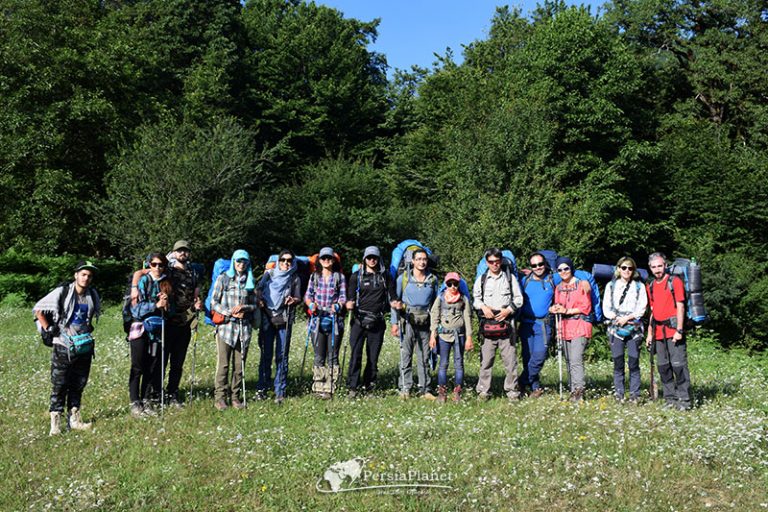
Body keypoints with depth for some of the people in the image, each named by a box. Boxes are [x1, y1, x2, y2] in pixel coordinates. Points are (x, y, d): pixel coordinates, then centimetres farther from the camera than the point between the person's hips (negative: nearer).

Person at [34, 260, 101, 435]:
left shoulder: (92, 295, 7)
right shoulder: (62, 292, -8)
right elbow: (38, 309, -3)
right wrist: (47, 329, -7)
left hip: (84, 346, 5)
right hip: (63, 346, -5)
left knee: (79, 384, 10)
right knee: (59, 385, -2)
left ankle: (74, 419, 19)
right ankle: (55, 423, 5)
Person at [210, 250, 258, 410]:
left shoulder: (250, 281, 13)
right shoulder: (223, 278, 4)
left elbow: (254, 305, 14)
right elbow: (214, 303, 2)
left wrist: (244, 307, -6)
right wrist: (230, 313, -9)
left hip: (244, 327, 3)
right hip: (225, 325, -3)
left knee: (239, 364, 4)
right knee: (223, 364, -5)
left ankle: (235, 397, 11)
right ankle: (219, 398, 1)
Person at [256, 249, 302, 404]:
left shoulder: (295, 279, 11)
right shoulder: (269, 274, 11)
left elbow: (298, 298, 6)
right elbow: (258, 289, 10)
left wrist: (293, 300, -16)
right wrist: (260, 300, -9)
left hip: (285, 320, 0)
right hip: (268, 317, 0)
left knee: (282, 355, 1)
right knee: (266, 354, 2)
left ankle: (280, 391, 7)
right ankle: (261, 388, 12)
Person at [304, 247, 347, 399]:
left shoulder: (340, 277, 6)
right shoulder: (314, 276, 11)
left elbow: (343, 296, 2)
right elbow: (308, 295, 10)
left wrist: (338, 305, -19)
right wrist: (311, 304, -11)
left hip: (335, 320, -1)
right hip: (318, 319, 1)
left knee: (332, 356, 1)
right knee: (319, 356, 2)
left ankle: (329, 388, 5)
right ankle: (318, 387, 8)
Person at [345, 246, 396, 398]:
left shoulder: (385, 276, 12)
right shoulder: (357, 276, 7)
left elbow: (391, 296, 13)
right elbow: (350, 297, 4)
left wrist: (395, 303, -8)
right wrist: (349, 303, -17)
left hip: (377, 322, 2)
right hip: (359, 320, -2)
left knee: (373, 356, 5)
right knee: (356, 354, -9)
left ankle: (369, 386, 15)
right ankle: (353, 388, -5)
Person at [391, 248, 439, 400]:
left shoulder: (433, 279, 9)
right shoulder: (403, 278, 3)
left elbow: (436, 302, 14)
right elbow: (395, 300, 5)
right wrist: (394, 322, 0)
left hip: (425, 323, 2)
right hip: (407, 322, -2)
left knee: (424, 358, 6)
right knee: (406, 357, -2)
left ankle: (424, 389, 12)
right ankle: (405, 389, 3)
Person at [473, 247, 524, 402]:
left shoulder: (510, 278, 12)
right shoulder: (481, 279, 13)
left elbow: (518, 298, 10)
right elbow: (475, 298, 13)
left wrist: (508, 310, -6)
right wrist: (483, 307, -6)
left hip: (506, 320, 0)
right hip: (488, 322, 0)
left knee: (510, 357, -2)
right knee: (486, 357, -3)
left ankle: (512, 390, 6)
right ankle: (483, 390, 3)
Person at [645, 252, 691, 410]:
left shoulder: (675, 281, -3)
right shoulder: (650, 286, 15)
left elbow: (680, 307, -8)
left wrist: (679, 330, -15)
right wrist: (650, 333, 16)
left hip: (673, 330, -6)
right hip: (659, 332, 6)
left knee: (678, 365, -8)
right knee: (663, 367, 8)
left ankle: (684, 400, -2)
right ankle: (670, 398, 17)